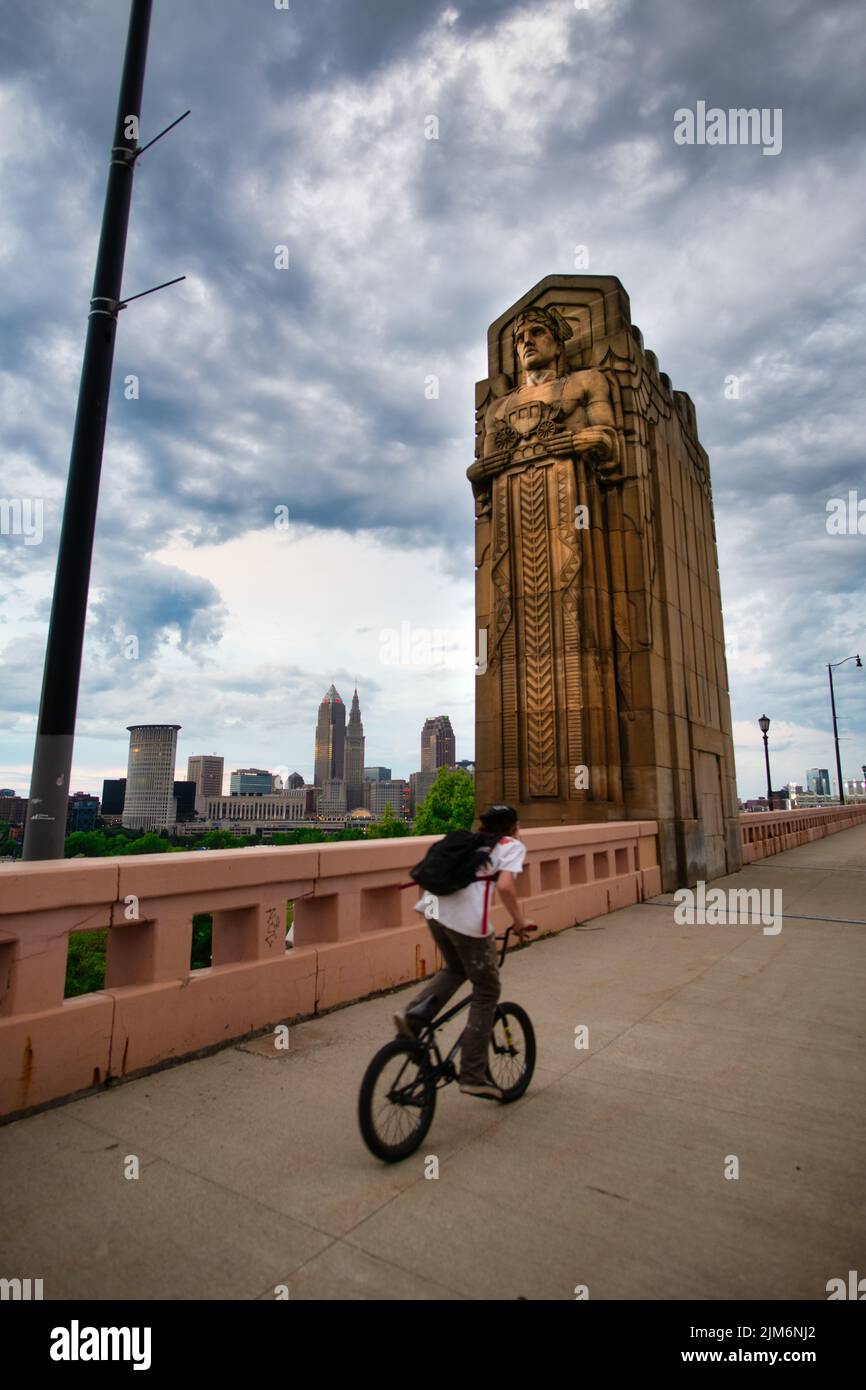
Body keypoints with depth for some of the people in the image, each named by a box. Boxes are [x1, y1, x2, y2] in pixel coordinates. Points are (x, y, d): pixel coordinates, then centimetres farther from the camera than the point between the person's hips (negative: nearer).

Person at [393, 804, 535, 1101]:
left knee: (455, 970, 30)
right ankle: (473, 1076, 16)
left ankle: (413, 1015, 9)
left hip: (435, 907, 6)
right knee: (486, 992, 13)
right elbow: (504, 886, -8)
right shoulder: (513, 846, 10)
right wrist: (519, 921, 5)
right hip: (468, 917, -6)